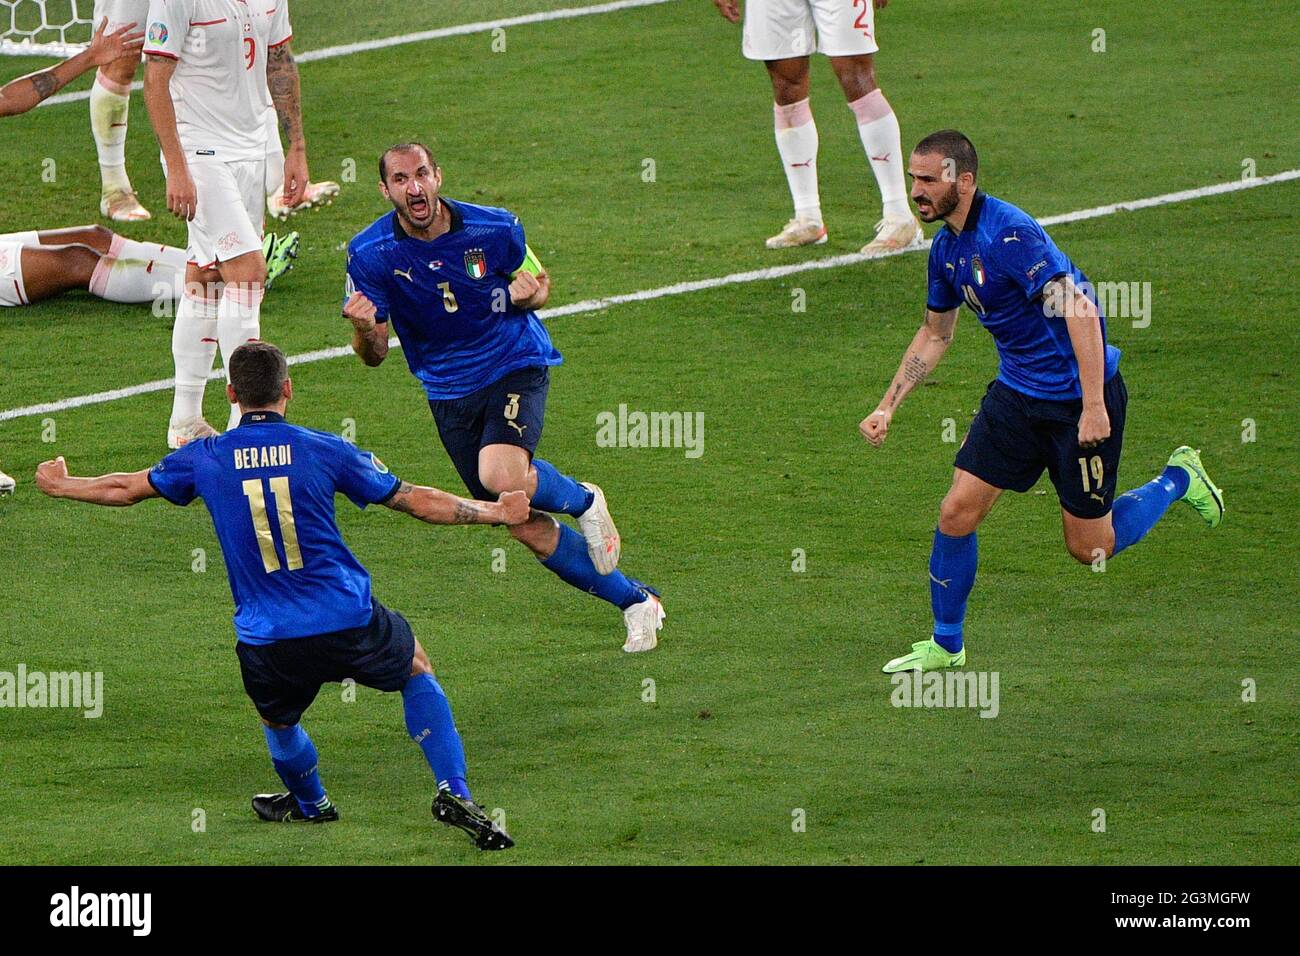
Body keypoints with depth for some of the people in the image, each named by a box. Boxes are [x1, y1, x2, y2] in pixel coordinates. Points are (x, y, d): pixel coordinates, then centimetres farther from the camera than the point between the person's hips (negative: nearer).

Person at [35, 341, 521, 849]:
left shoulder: (205, 459, 1)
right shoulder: (323, 450, -2)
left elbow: (124, 488, 17)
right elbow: (417, 501, 5)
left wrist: (61, 486, 37)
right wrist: (495, 512, 18)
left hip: (267, 644, 0)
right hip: (350, 625, 0)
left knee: (277, 720, 30)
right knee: (416, 668, 26)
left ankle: (310, 804, 53)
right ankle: (453, 793, 15)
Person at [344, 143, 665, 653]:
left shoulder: (495, 229, -12)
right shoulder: (369, 254, -11)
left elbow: (539, 282, 8)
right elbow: (374, 354, -6)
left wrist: (527, 292, -17)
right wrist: (364, 328, -30)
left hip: (516, 366, -2)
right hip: (449, 393, 2)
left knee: (502, 476, -32)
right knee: (526, 527, 1)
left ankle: (582, 499, 2)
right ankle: (636, 601, 17)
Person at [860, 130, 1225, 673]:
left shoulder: (1009, 234, -25)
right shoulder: (947, 247, 4)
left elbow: (1081, 311, -30)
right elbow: (935, 334, 20)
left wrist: (1093, 407, -33)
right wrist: (888, 407, 14)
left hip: (1080, 399, -7)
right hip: (1016, 393, 7)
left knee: (1090, 548, 2)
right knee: (957, 514, -1)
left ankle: (1178, 480, 27)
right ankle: (946, 644, 15)